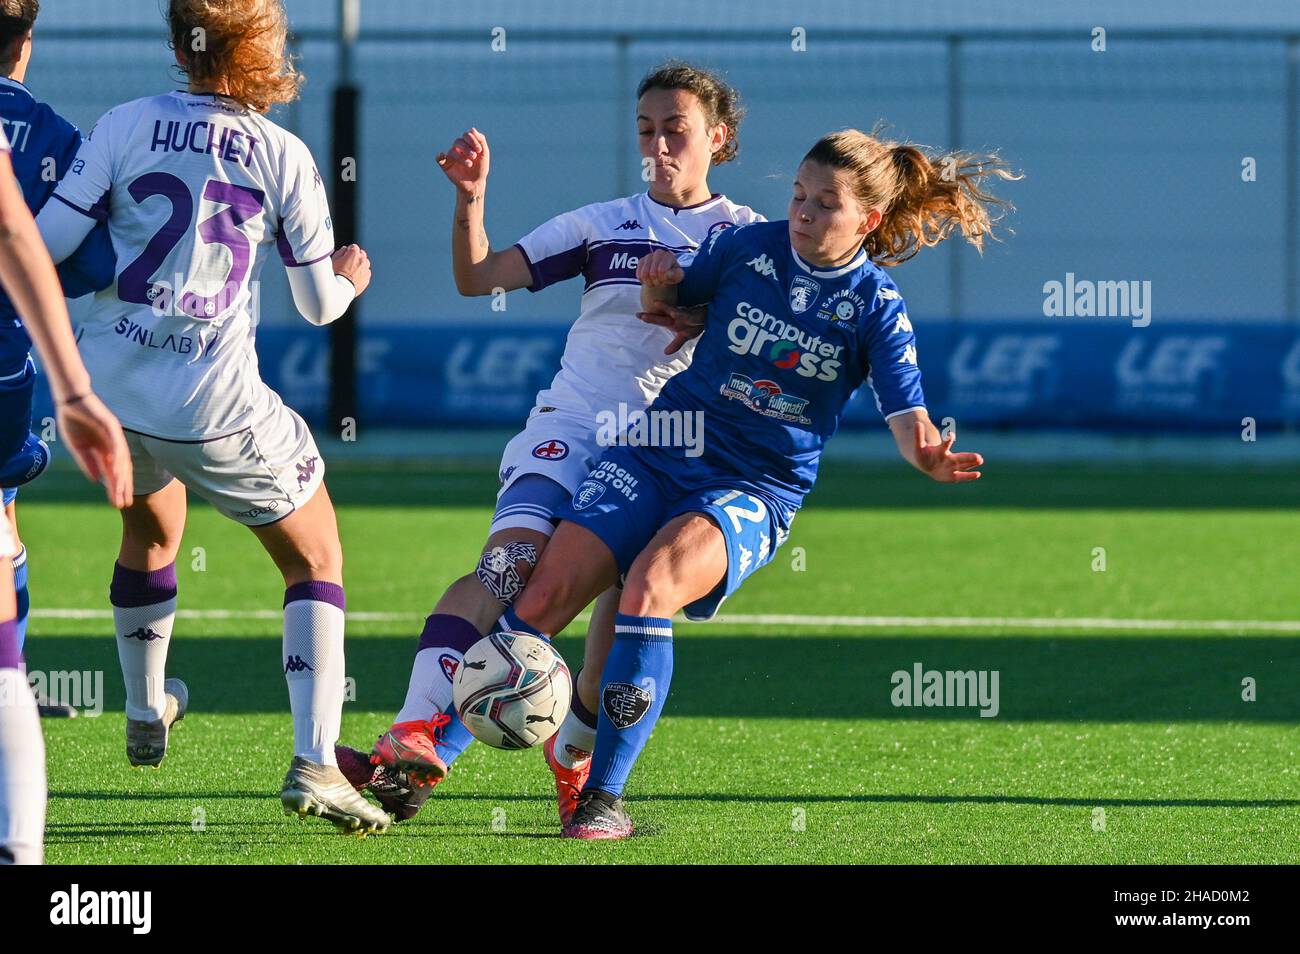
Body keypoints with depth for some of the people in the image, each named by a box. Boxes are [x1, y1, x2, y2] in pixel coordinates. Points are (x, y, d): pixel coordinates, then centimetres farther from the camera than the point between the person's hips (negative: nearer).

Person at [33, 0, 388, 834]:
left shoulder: (125, 127, -5)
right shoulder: (283, 156, -4)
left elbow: (43, 247, -8)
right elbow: (319, 304, 5)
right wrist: (349, 278, 27)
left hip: (106, 390, 3)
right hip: (216, 405, -3)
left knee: (151, 527, 34)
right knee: (316, 561, 14)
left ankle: (146, 715, 50)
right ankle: (315, 763, -3)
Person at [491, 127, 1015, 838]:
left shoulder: (875, 306, -6)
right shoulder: (750, 246, 1)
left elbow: (907, 416, -12)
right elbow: (666, 307, 17)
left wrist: (929, 455, -36)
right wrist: (657, 289, -8)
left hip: (756, 488, -3)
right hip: (660, 454, 3)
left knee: (650, 582, -31)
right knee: (543, 597, -13)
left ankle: (603, 797, -25)